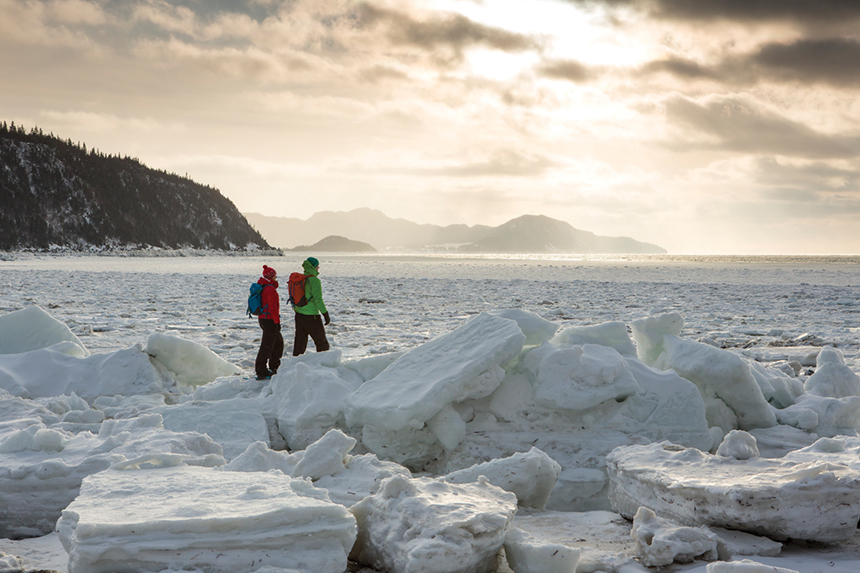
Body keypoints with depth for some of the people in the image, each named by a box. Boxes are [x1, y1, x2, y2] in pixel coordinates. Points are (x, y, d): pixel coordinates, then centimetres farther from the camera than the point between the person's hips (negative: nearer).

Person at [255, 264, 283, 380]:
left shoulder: (262, 287, 13)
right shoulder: (270, 289, -19)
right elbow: (272, 307, -22)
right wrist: (277, 321, -17)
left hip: (263, 318, 10)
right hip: (269, 321, -10)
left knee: (278, 341, 22)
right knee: (267, 345, -6)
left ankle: (274, 366, 31)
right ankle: (261, 372, -4)